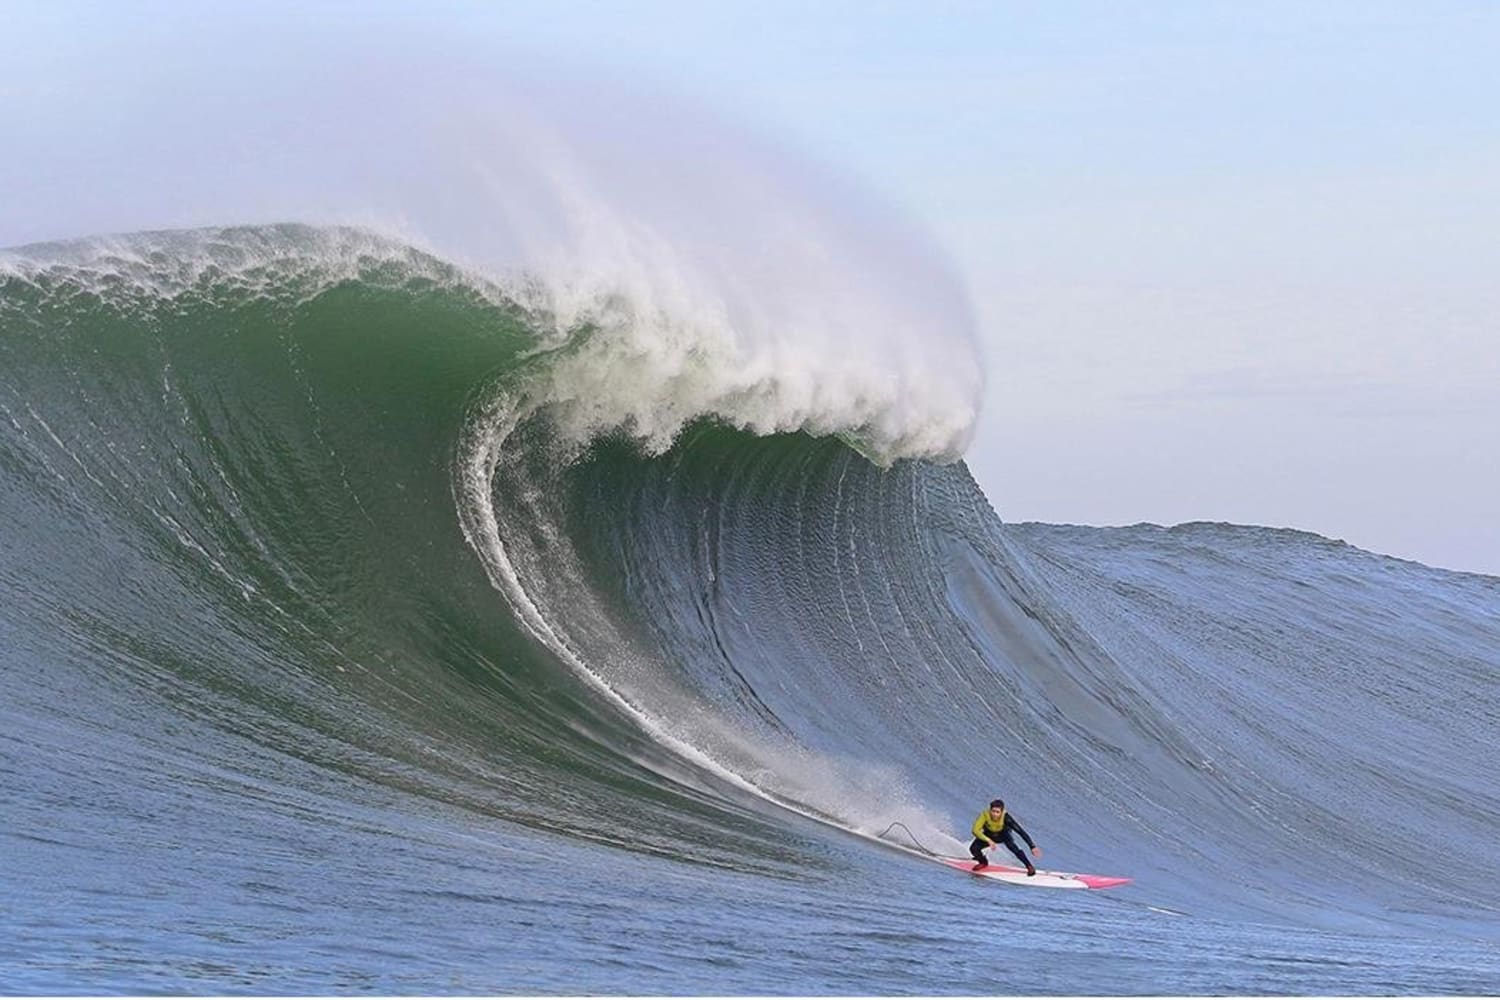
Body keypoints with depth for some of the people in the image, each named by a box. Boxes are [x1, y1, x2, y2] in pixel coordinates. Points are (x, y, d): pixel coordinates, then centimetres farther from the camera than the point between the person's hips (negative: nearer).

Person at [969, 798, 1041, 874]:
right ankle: (983, 862, 16)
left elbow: (1020, 831, -36)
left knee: (1012, 846, -30)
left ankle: (1030, 866, -12)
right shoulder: (985, 815, -36)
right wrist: (988, 840, -48)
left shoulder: (1006, 817, -37)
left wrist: (1032, 847, -40)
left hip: (1003, 835, -1)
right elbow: (976, 830, -35)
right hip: (989, 835, 1)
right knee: (974, 848, -19)